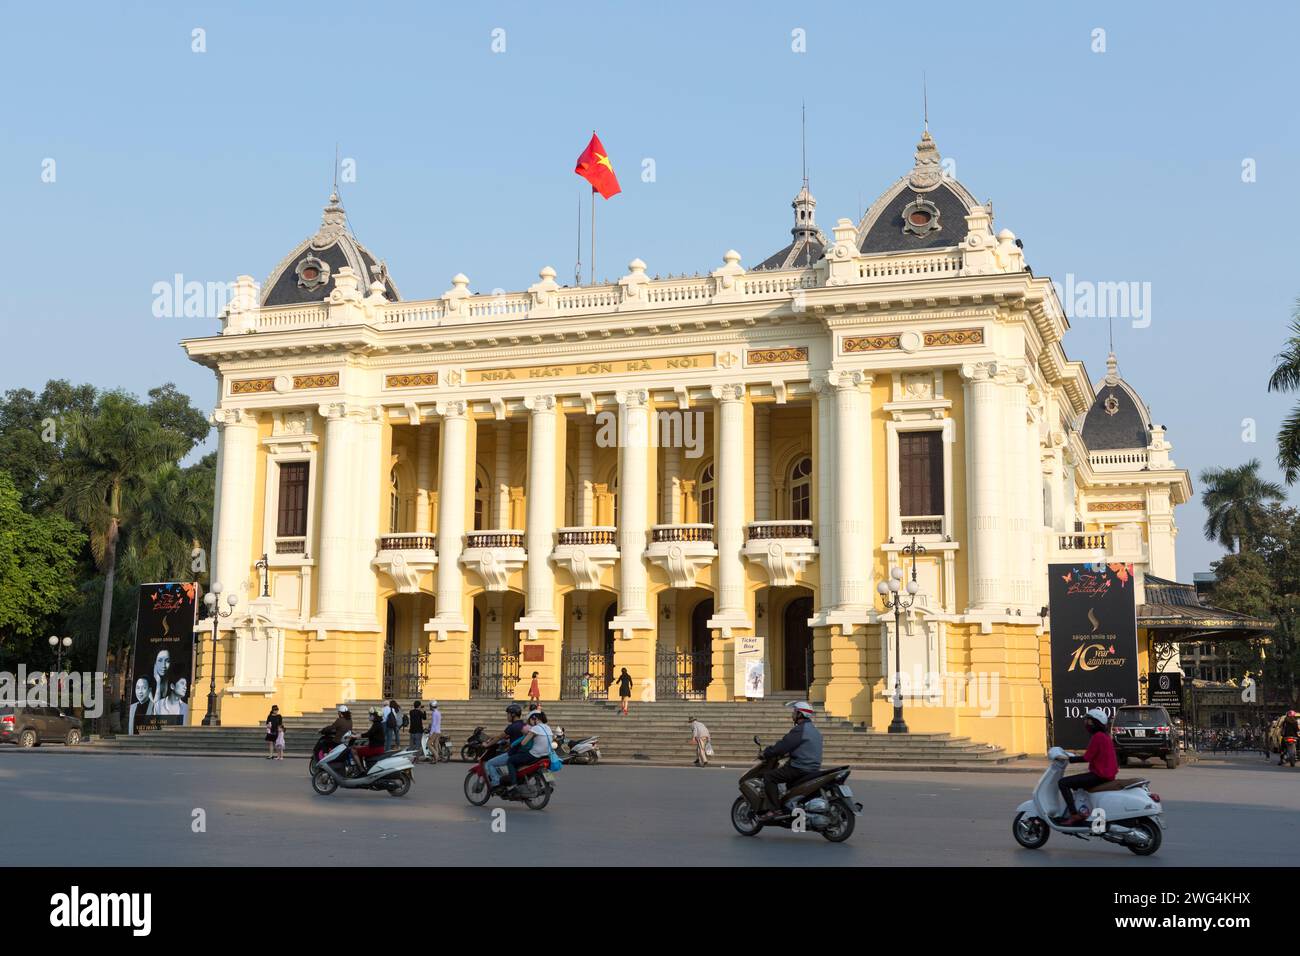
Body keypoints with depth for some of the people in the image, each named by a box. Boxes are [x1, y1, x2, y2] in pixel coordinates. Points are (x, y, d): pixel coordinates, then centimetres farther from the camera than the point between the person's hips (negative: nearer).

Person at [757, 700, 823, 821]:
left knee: (768, 776, -9)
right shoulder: (815, 731, 17)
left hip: (800, 768, -10)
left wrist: (766, 754, -4)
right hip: (813, 769, 10)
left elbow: (783, 745, -17)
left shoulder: (799, 730, -14)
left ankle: (775, 809, -16)